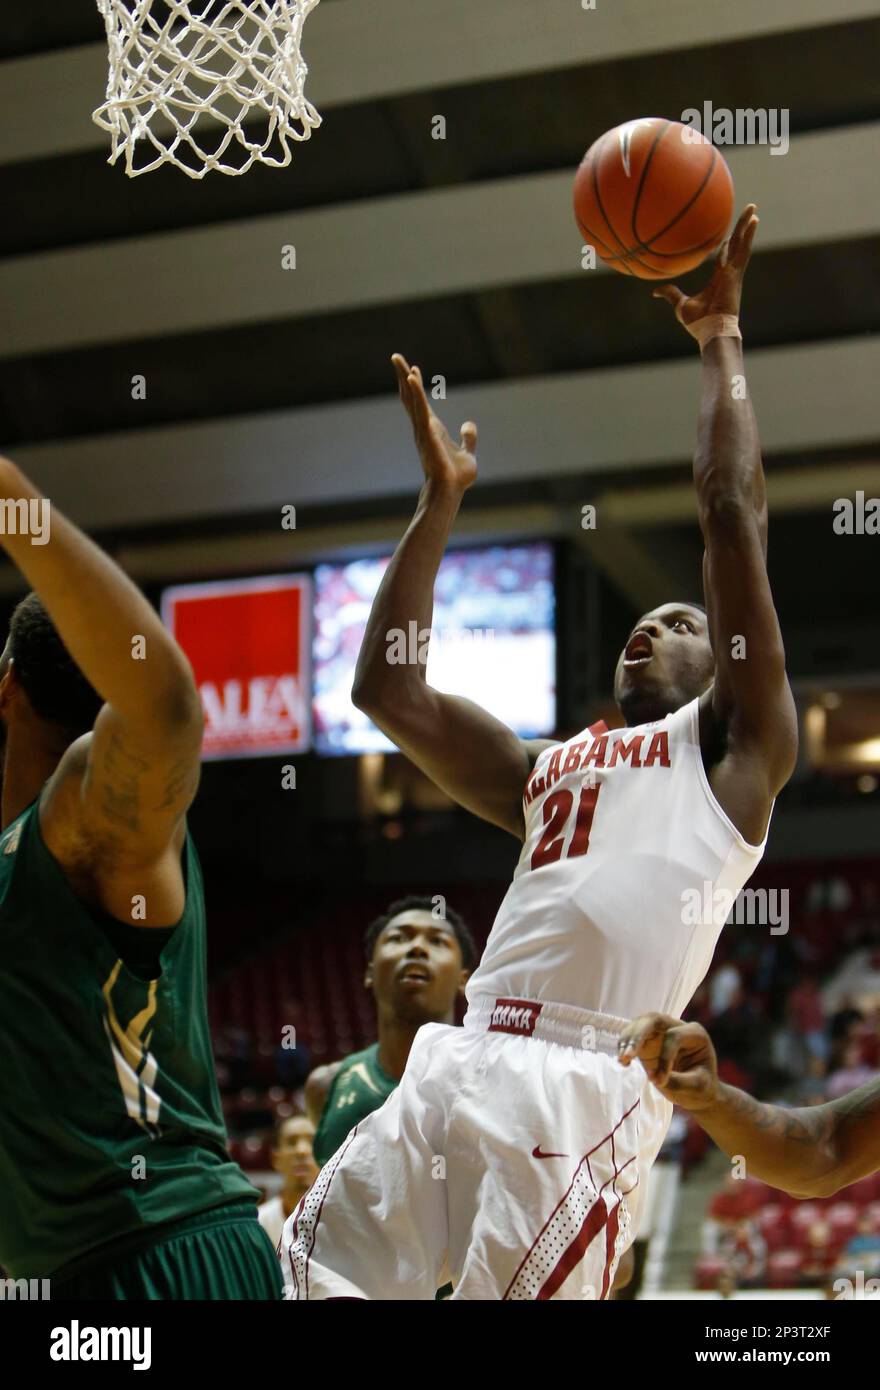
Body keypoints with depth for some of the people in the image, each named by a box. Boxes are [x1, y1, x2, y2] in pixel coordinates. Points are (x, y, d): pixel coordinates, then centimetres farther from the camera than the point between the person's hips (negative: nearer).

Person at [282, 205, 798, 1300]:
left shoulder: (733, 746, 13)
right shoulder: (547, 771, 29)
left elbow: (734, 516, 5)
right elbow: (386, 688, 24)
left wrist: (720, 338, 13)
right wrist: (441, 498, 26)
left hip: (587, 1086, -6)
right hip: (461, 1063, 6)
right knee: (309, 1287, -1)